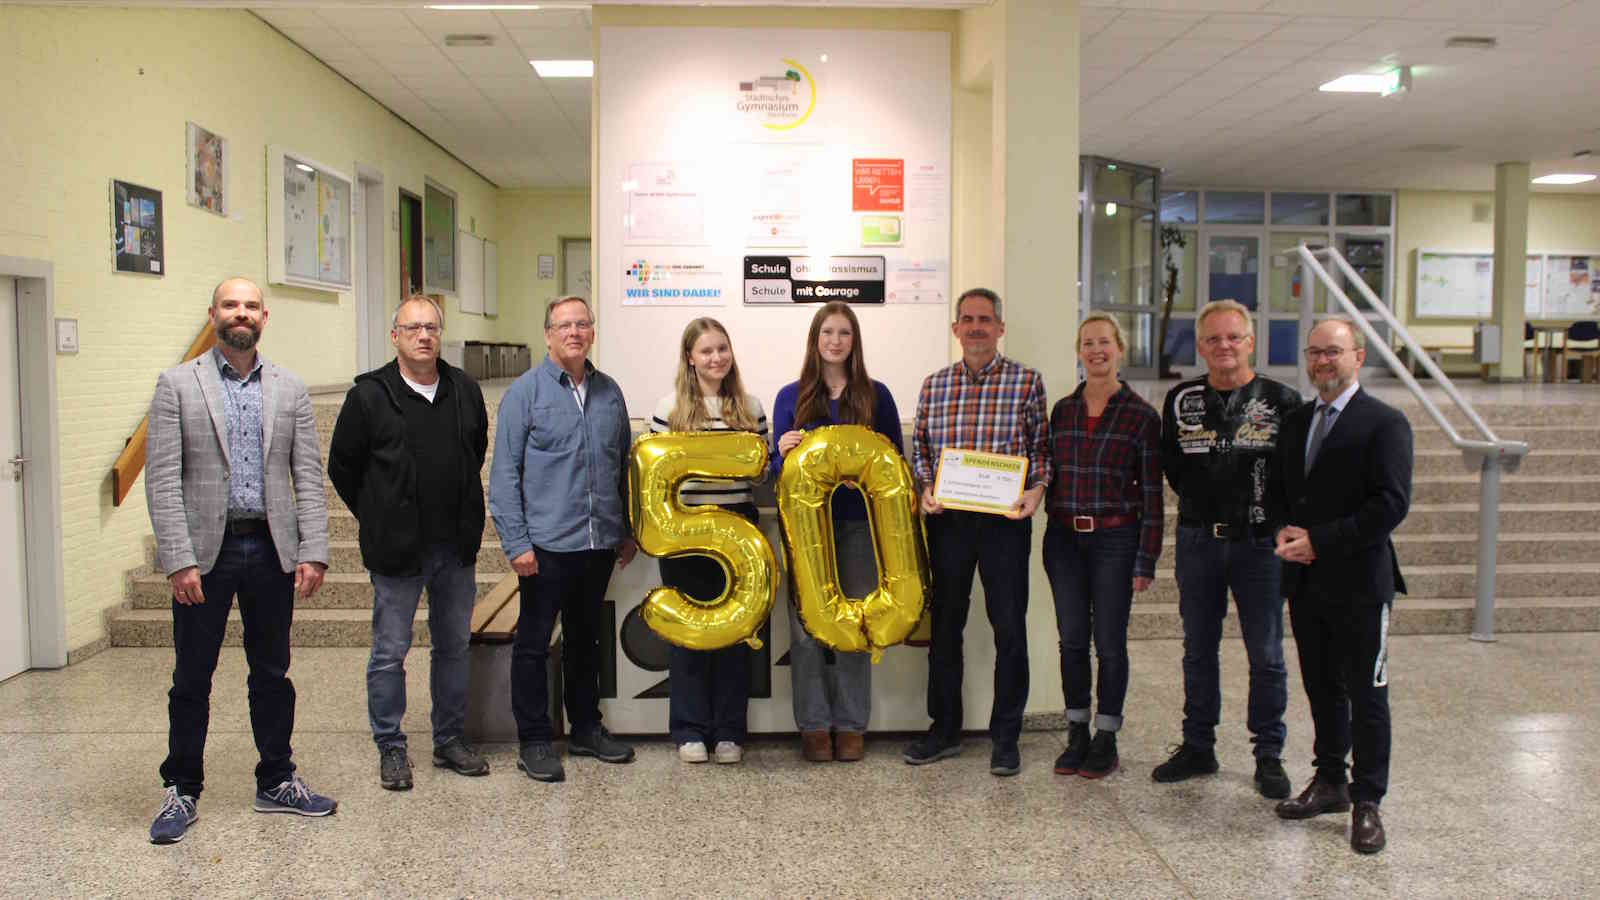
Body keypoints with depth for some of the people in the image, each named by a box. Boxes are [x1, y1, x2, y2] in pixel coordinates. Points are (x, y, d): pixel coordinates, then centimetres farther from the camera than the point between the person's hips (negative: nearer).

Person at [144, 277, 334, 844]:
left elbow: (308, 478, 5)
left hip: (271, 551, 2)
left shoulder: (290, 390, 7)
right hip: (205, 551, -2)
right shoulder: (177, 385, 0)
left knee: (272, 674, 13)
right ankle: (181, 791, 23)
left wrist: (313, 553, -4)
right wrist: (178, 560, -13)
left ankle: (276, 782, 26)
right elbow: (162, 480, -6)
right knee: (191, 679, 8)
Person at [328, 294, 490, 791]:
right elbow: (342, 466, 1)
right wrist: (380, 521, 4)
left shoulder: (465, 390, 4)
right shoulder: (370, 395, -7)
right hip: (397, 548, -4)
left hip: (456, 546, 4)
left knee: (454, 646, 13)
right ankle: (391, 749, 18)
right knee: (390, 652, 4)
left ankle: (450, 740, 26)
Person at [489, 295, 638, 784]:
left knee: (586, 638, 17)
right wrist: (515, 541, -14)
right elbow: (504, 473, -8)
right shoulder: (525, 391, -6)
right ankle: (534, 740, 16)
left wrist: (627, 531, 15)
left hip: (599, 542, 5)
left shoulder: (609, 391, 9)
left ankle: (586, 728, 30)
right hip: (546, 542, -5)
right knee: (534, 642, 5)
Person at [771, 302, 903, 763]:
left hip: (858, 521, 0)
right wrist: (783, 452, -13)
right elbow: (778, 468, 8)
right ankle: (814, 725, 14)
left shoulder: (875, 396, 6)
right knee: (806, 626, 1)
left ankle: (851, 725, 16)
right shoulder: (791, 397, 7)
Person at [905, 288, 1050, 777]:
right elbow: (919, 449, 13)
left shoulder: (1026, 381, 1)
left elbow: (1042, 447, 3)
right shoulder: (933, 385, 9)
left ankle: (1005, 737, 16)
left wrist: (1036, 489, -13)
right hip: (947, 518, 3)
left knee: (1009, 627, 3)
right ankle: (944, 728, 24)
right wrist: (926, 488, -4)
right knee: (944, 624, 10)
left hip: (1005, 520, -3)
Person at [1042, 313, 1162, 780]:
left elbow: (1152, 493, -4)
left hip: (1115, 539, -3)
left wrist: (1146, 560, -7)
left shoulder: (1141, 415, -3)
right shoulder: (1062, 409, 8)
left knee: (1109, 641, 4)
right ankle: (1077, 736, 21)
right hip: (1064, 538, 3)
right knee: (1072, 638, 8)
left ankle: (1106, 740, 17)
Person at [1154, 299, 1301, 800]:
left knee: (1266, 655, 3)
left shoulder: (1281, 401, -2)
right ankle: (1197, 748, 24)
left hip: (1259, 543, -3)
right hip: (1198, 541, 3)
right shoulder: (1181, 400, 5)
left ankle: (1268, 755, 16)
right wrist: (1201, 502, 5)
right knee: (1198, 650, 12)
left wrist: (1278, 522, -5)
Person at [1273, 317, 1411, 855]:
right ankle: (1329, 782, 29)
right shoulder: (1297, 422, 13)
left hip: (1359, 584, -6)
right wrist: (1286, 532, -2)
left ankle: (1367, 802, 13)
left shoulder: (1384, 423, -8)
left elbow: (1391, 505, -16)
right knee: (1321, 688, 15)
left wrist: (1319, 541, -18)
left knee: (1366, 695, 2)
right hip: (1306, 583, 6)